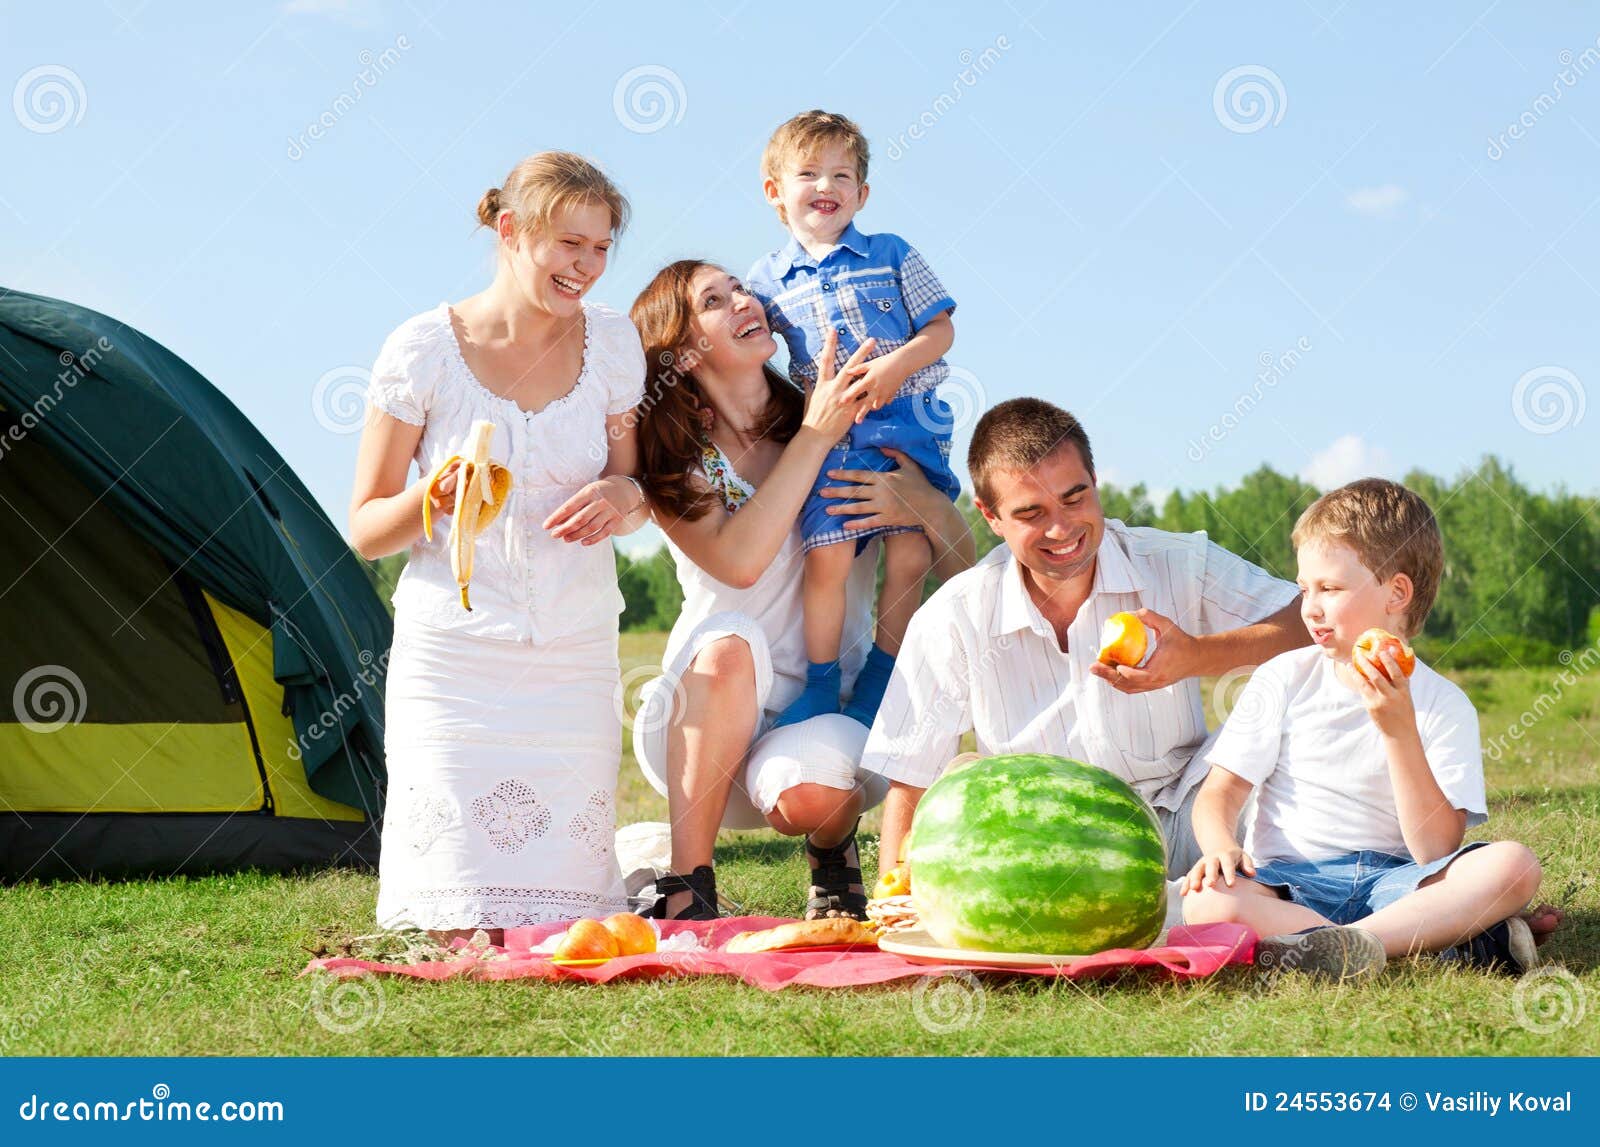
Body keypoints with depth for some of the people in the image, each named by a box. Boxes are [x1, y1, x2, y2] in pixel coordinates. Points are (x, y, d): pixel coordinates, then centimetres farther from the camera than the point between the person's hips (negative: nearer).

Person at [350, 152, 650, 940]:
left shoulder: (612, 343, 0)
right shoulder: (423, 351, -9)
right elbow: (365, 532, -3)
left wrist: (621, 498, -14)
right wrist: (430, 500, -26)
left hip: (576, 658, 3)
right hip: (455, 652, -2)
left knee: (567, 920, -5)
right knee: (468, 933, -8)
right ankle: (410, 849, 24)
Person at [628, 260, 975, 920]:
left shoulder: (848, 431, 4)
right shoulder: (672, 458, -1)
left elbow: (964, 575, 3)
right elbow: (737, 563, -21)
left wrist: (928, 507, -20)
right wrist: (815, 437, -19)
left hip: (830, 711, 1)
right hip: (702, 726, -1)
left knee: (803, 790, -34)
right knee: (731, 640, -34)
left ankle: (833, 844, 5)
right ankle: (688, 890, -27)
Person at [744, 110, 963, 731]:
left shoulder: (892, 255, 9)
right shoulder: (768, 279, 10)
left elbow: (940, 329, 6)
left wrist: (896, 366, -12)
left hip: (909, 424, 0)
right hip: (831, 433, 0)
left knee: (909, 556, -5)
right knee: (827, 556, -13)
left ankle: (880, 677, 13)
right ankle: (821, 681, 4)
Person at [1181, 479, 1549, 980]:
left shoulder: (1444, 704, 2)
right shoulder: (1283, 679, 7)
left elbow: (1436, 852, -8)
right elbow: (1219, 793, 3)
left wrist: (1399, 730, -17)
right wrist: (1219, 845, -21)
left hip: (1392, 881, 0)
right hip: (1287, 886, 1)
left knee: (1513, 865, -26)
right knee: (1207, 902, -34)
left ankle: (1335, 945, -34)